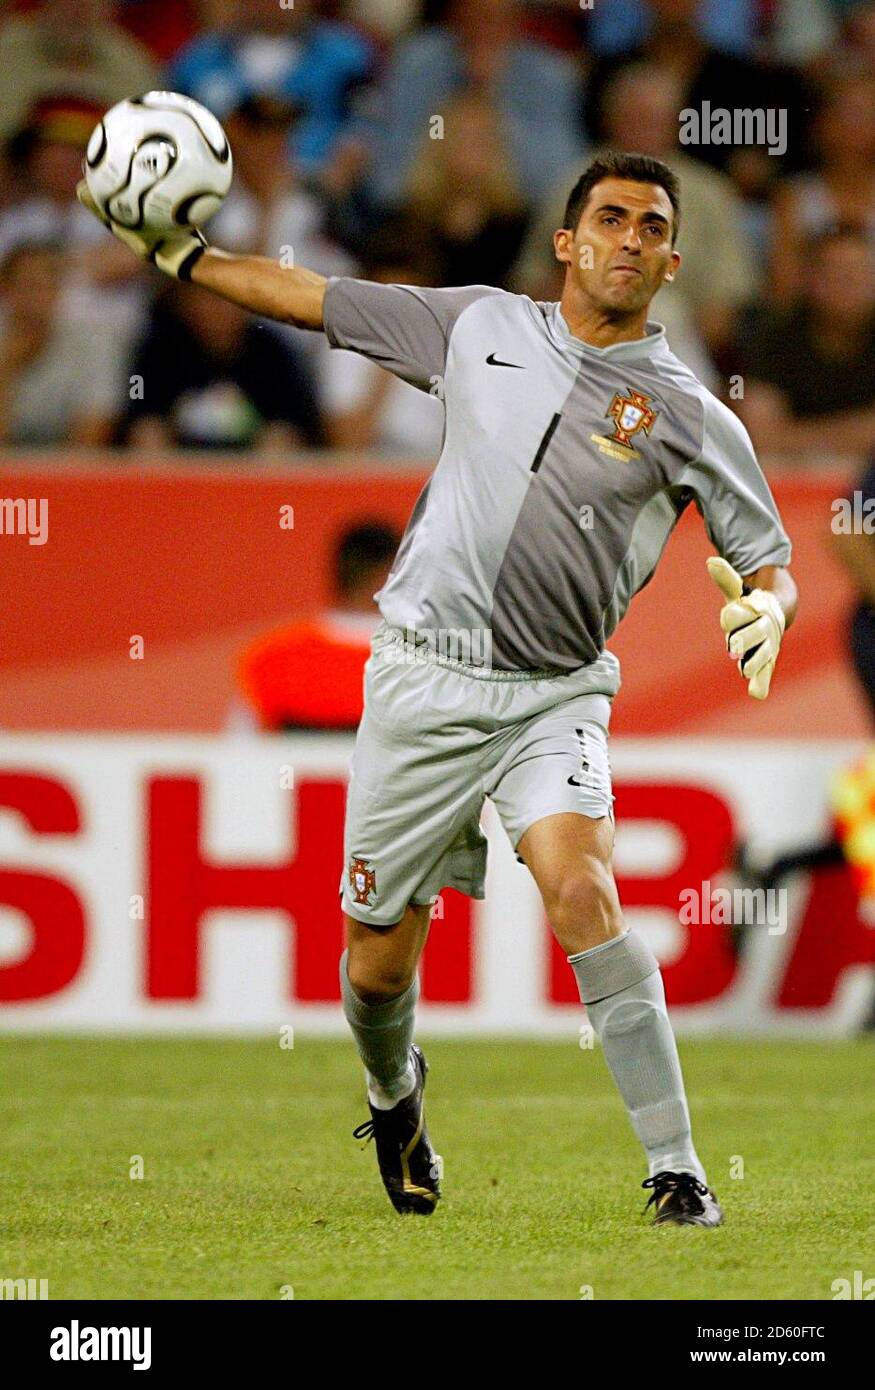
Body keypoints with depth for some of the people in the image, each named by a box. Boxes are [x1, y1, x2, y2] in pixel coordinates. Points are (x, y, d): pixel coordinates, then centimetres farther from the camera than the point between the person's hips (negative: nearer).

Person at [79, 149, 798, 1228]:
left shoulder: (689, 416, -1)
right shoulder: (482, 326, 7)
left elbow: (768, 563, 1)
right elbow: (318, 299, 17)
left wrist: (764, 611, -22)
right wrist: (179, 254, 16)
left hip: (556, 695, -2)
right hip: (423, 683, 2)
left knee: (581, 893, -27)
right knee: (378, 959, 5)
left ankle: (676, 1170, -24)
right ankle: (394, 1100, 40)